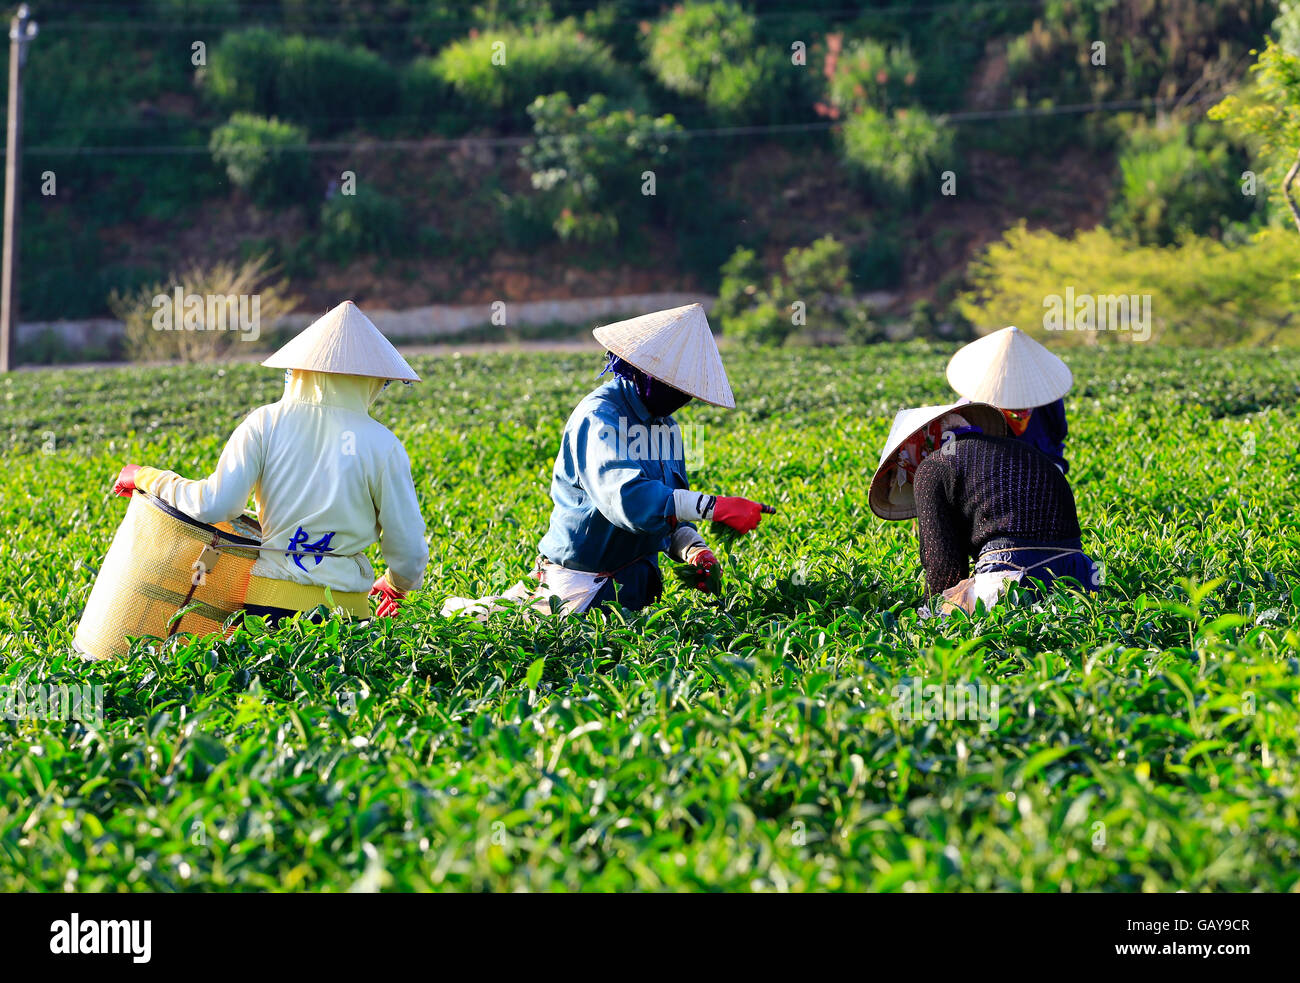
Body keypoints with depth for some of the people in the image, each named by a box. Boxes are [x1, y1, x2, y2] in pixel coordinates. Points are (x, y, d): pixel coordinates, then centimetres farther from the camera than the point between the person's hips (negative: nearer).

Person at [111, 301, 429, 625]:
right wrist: (396, 585, 24)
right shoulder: (382, 445, -1)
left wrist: (147, 478, 7)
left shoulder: (266, 423, 1)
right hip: (343, 613, -1)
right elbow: (409, 550, 2)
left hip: (265, 600, 2)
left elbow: (214, 505, -9)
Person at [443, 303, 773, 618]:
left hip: (636, 581, 9)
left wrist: (694, 550, -12)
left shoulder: (665, 425, 6)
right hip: (583, 583, -9)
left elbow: (669, 505, 10)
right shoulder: (600, 417, -23)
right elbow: (626, 498, -38)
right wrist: (715, 507, -41)